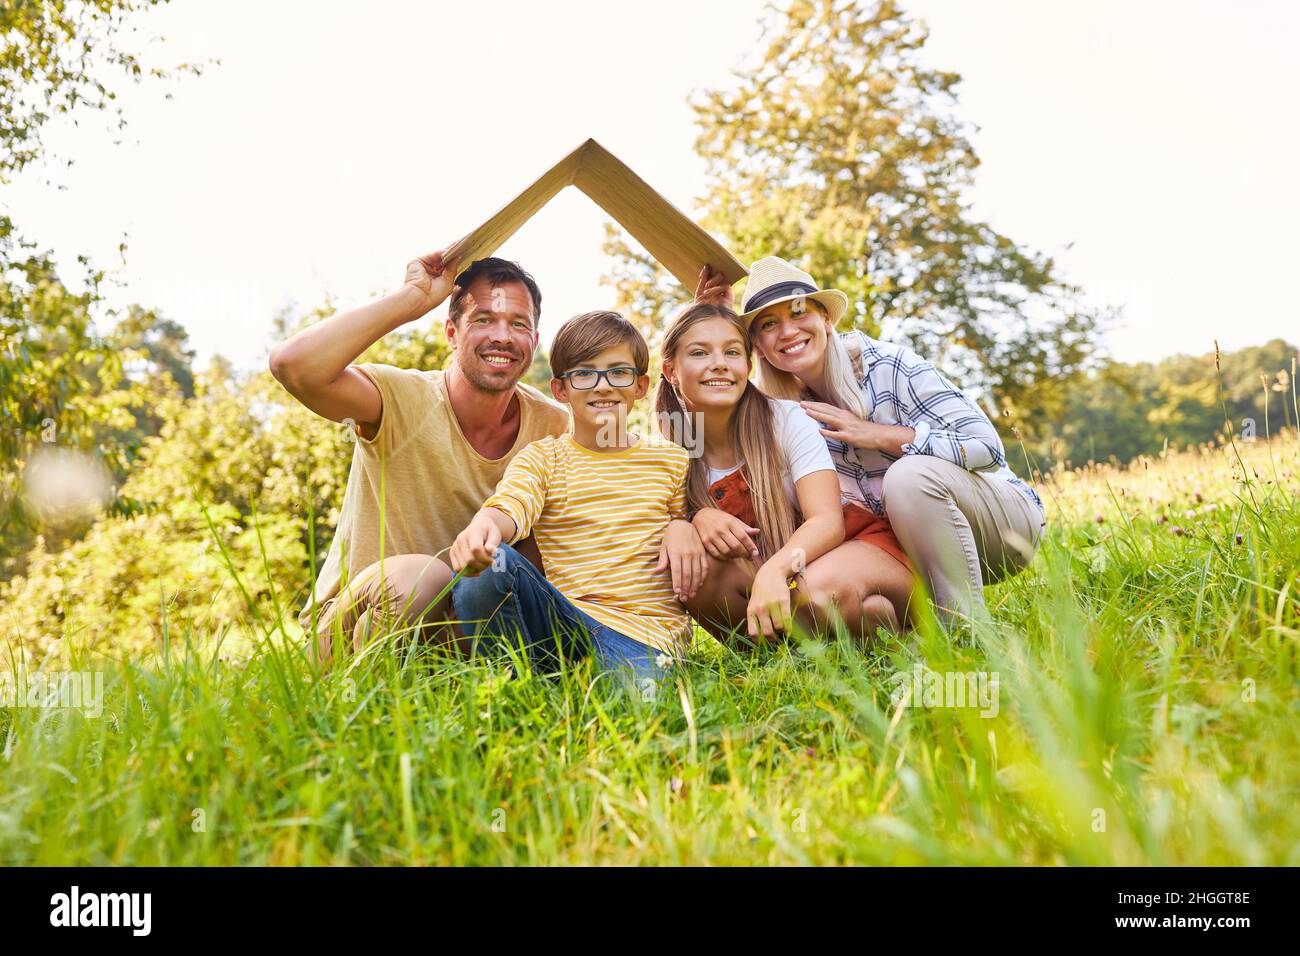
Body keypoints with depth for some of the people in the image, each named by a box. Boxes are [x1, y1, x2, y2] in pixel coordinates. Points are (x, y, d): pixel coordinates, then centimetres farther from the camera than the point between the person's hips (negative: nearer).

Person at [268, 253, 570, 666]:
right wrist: (412, 298, -28)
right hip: (350, 623, -4)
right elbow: (293, 365, -34)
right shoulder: (404, 399, -17)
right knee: (422, 578, -34)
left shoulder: (553, 426, -5)